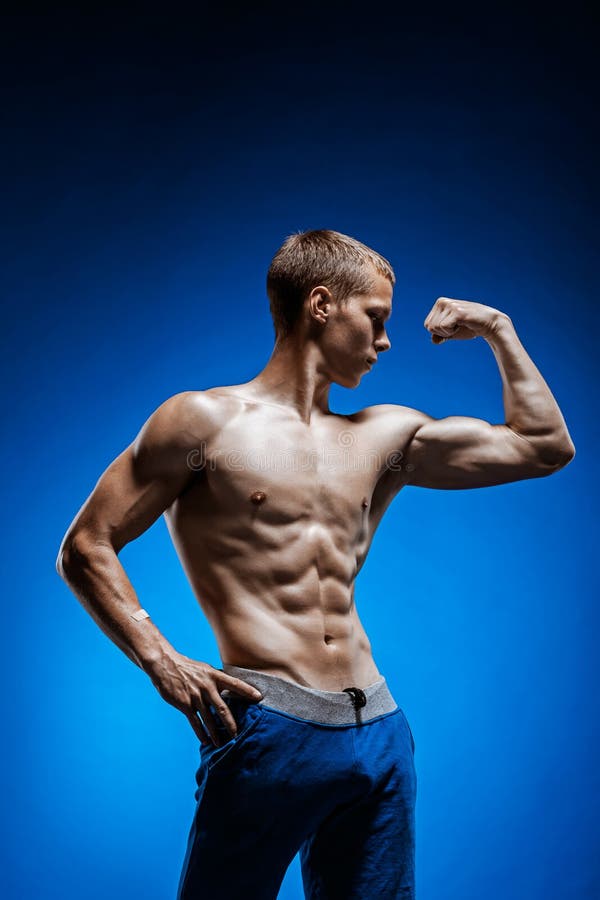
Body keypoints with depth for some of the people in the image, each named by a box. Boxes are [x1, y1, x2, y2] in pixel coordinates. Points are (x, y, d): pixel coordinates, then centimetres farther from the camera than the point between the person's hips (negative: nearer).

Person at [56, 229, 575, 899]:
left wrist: (498, 330, 17)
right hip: (269, 730, -5)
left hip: (380, 732, 6)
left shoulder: (385, 436, 15)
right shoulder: (205, 420, 1)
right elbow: (85, 548, -1)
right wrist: (160, 660, -12)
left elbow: (545, 447, 19)